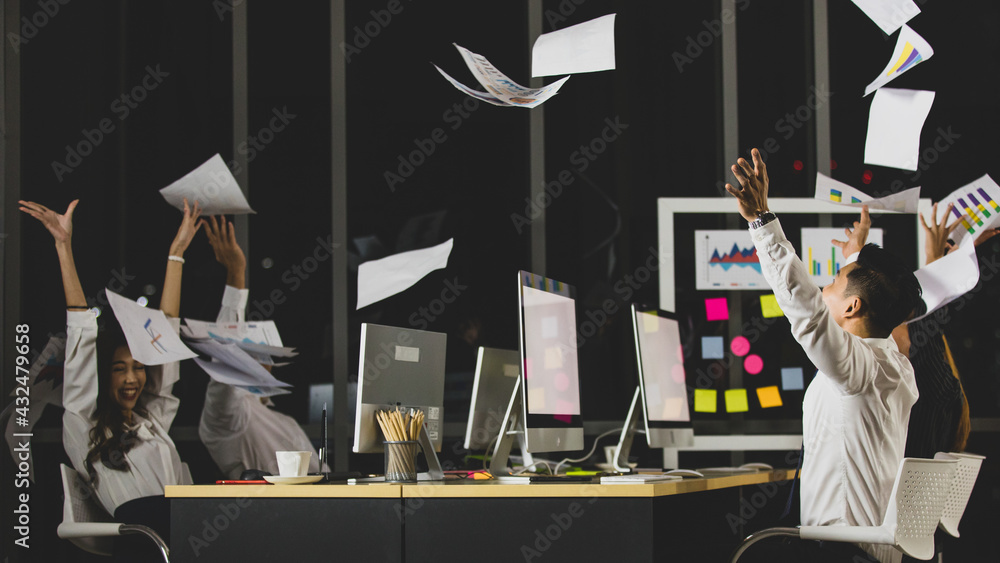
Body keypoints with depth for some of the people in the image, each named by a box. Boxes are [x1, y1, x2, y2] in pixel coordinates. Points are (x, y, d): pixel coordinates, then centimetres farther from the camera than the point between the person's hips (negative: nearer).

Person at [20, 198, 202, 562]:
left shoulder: (155, 416, 30)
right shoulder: (83, 426, 16)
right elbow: (81, 337, 14)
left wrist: (177, 251, 39)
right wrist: (64, 246, 11)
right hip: (140, 529, -5)